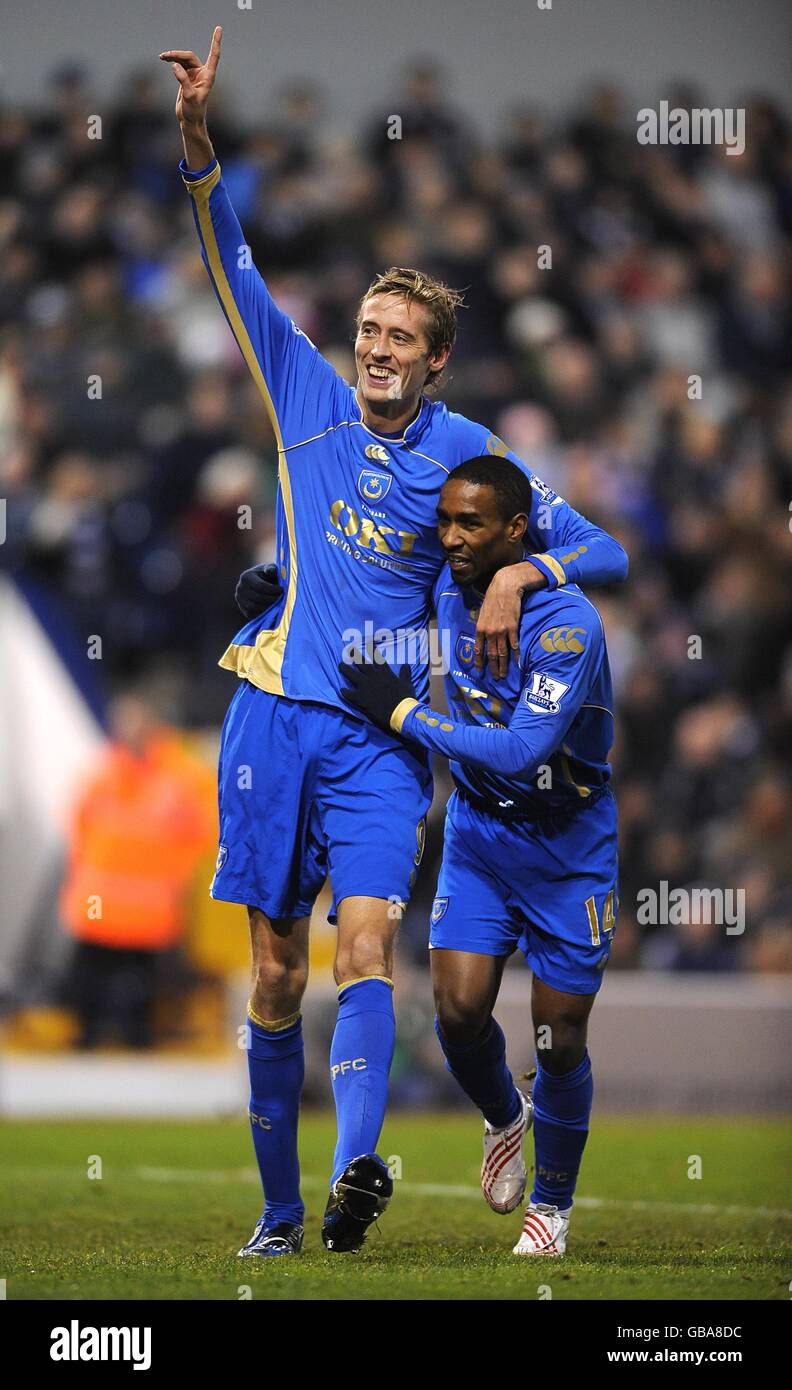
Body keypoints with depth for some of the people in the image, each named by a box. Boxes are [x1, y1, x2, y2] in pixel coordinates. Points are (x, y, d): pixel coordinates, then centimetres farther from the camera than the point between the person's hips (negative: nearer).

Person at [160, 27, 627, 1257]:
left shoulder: (468, 456, 4)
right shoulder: (310, 402, 7)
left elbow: (604, 551, 8)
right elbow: (233, 267, 2)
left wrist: (519, 573, -12)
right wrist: (198, 142, -10)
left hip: (381, 734, -2)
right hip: (275, 715, 2)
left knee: (365, 944, -20)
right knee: (276, 969, 3)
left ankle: (357, 1168, -36)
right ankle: (280, 1210, 10)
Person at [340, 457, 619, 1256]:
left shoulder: (567, 624, -27)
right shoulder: (447, 589, -7)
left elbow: (522, 751, -34)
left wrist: (401, 712, -28)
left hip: (567, 847, -4)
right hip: (477, 832, 5)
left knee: (560, 1040, 0)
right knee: (459, 1009, -9)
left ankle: (552, 1202, 23)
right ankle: (504, 1118, 24)